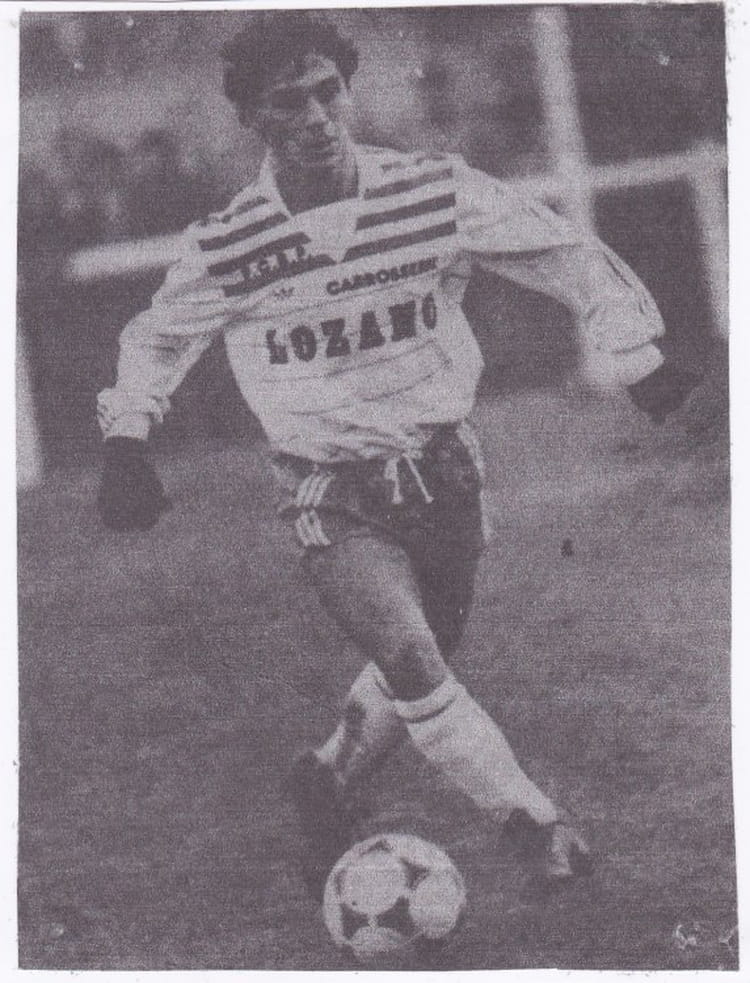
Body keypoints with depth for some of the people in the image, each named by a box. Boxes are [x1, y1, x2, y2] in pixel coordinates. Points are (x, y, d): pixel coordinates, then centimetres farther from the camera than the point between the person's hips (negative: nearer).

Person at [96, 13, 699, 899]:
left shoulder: (436, 193, -11)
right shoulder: (225, 249, -11)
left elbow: (569, 258, -2)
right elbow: (155, 339, 8)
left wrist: (637, 356, -9)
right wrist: (125, 441, -3)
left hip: (444, 470, 3)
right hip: (333, 499, -2)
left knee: (424, 664, 14)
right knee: (411, 663, -20)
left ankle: (327, 779, 41)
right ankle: (531, 817, 0)